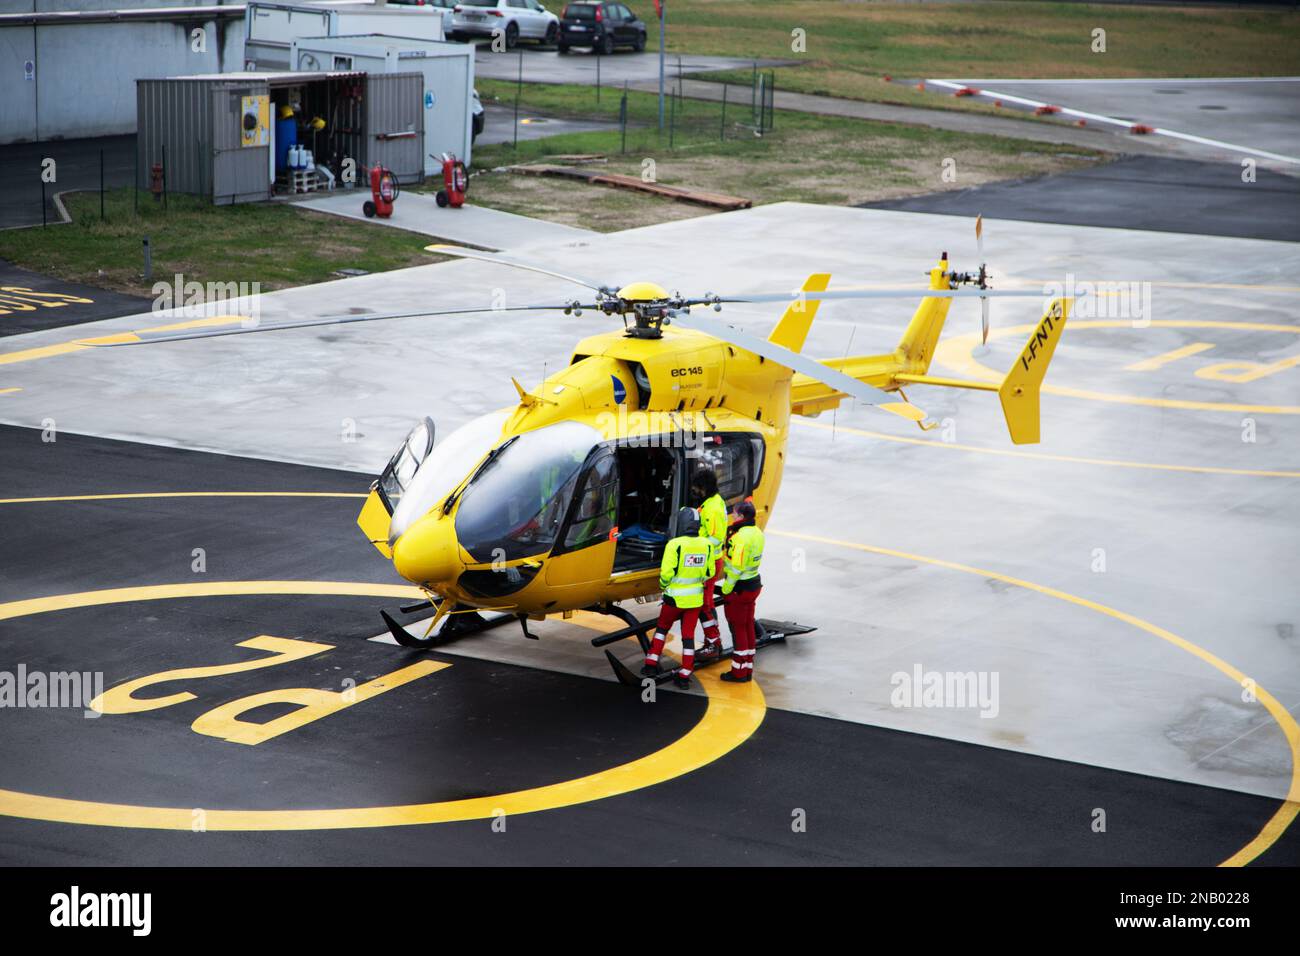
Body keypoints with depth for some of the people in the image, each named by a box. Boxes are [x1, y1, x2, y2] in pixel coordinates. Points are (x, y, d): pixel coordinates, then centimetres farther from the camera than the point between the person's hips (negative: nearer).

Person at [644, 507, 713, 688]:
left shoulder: (675, 544, -19)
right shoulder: (706, 545, -3)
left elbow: (667, 572, -17)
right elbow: (708, 573, 5)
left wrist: (663, 585, 3)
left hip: (675, 598, -3)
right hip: (695, 599, 3)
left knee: (662, 628, 19)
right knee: (689, 634, 10)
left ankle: (651, 663, 17)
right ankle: (685, 675, 11)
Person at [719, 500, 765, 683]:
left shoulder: (741, 537, -24)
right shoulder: (757, 533, 5)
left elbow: (736, 568, -24)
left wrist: (726, 590, -17)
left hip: (739, 588, -9)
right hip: (753, 584, 9)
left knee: (737, 629, 2)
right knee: (748, 627, 16)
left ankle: (738, 672, 10)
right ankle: (748, 670, 24)